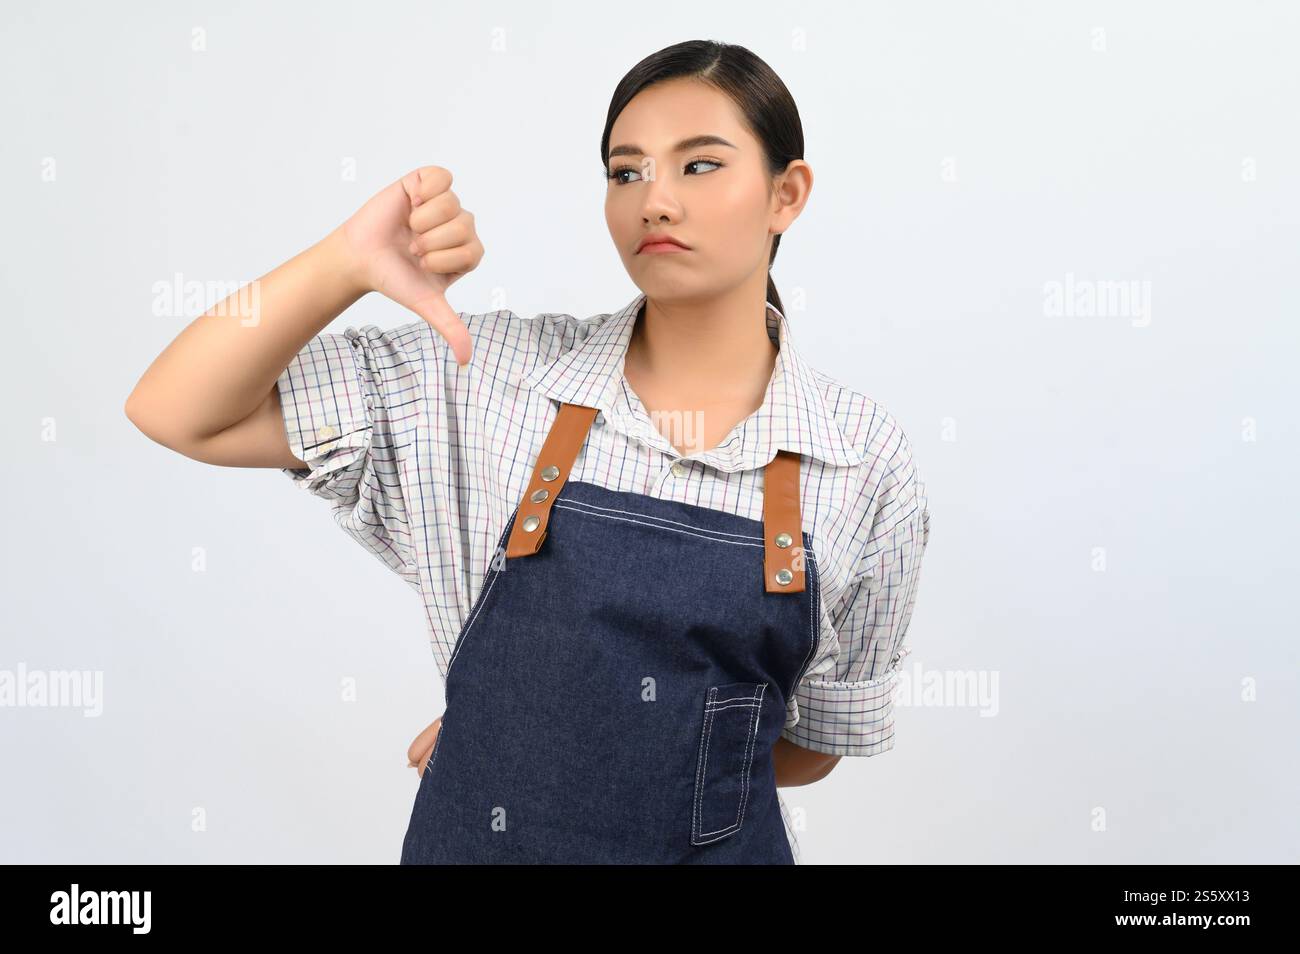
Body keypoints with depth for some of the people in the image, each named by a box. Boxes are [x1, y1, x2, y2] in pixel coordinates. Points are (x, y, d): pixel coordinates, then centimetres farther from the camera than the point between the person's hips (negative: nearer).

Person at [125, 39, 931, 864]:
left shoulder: (869, 460, -10)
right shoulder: (493, 375, -10)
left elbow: (819, 739, 0)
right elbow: (178, 414, -12)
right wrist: (348, 265, -26)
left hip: (721, 845, 0)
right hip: (474, 834, 0)